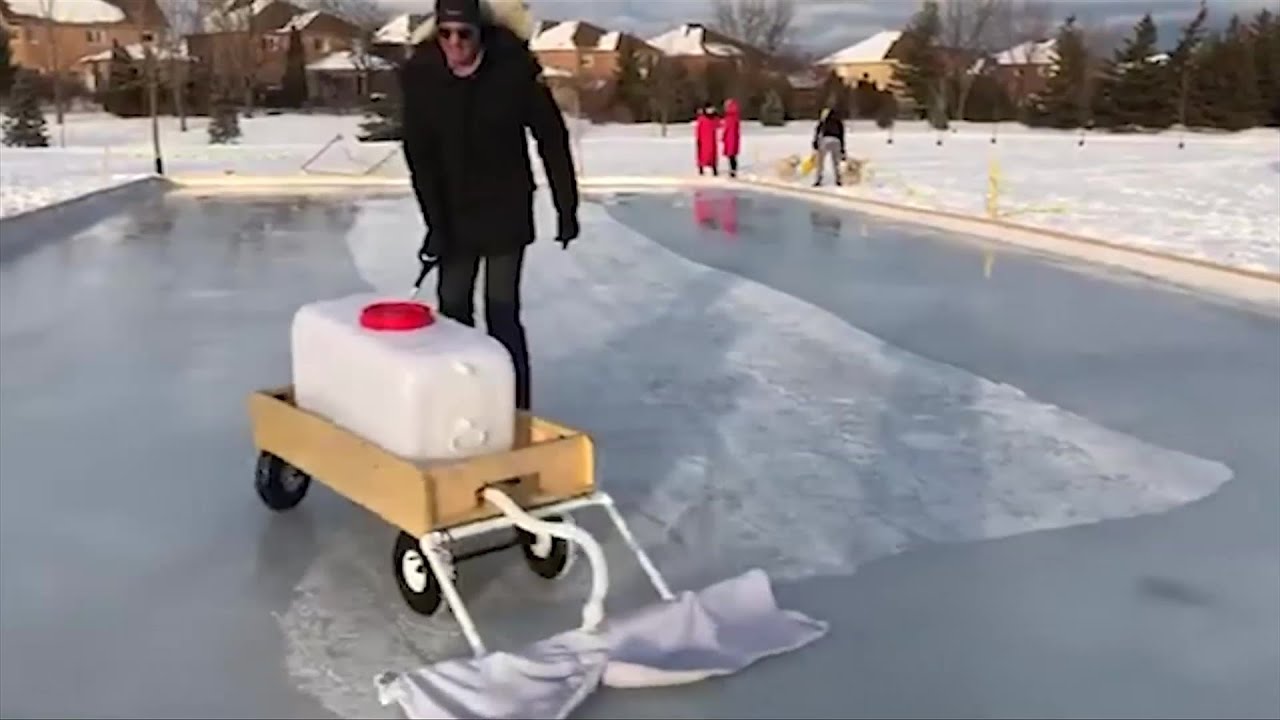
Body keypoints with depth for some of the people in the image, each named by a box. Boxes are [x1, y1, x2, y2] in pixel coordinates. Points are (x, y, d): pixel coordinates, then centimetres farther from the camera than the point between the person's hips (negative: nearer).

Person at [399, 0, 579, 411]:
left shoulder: (514, 66, -19)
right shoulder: (419, 73, -12)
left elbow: (552, 138, -10)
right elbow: (419, 156, -9)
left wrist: (567, 208, -6)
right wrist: (435, 223, -15)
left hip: (507, 210, -3)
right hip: (453, 213, 3)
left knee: (502, 313, -5)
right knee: (452, 309, 8)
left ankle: (514, 410, 3)